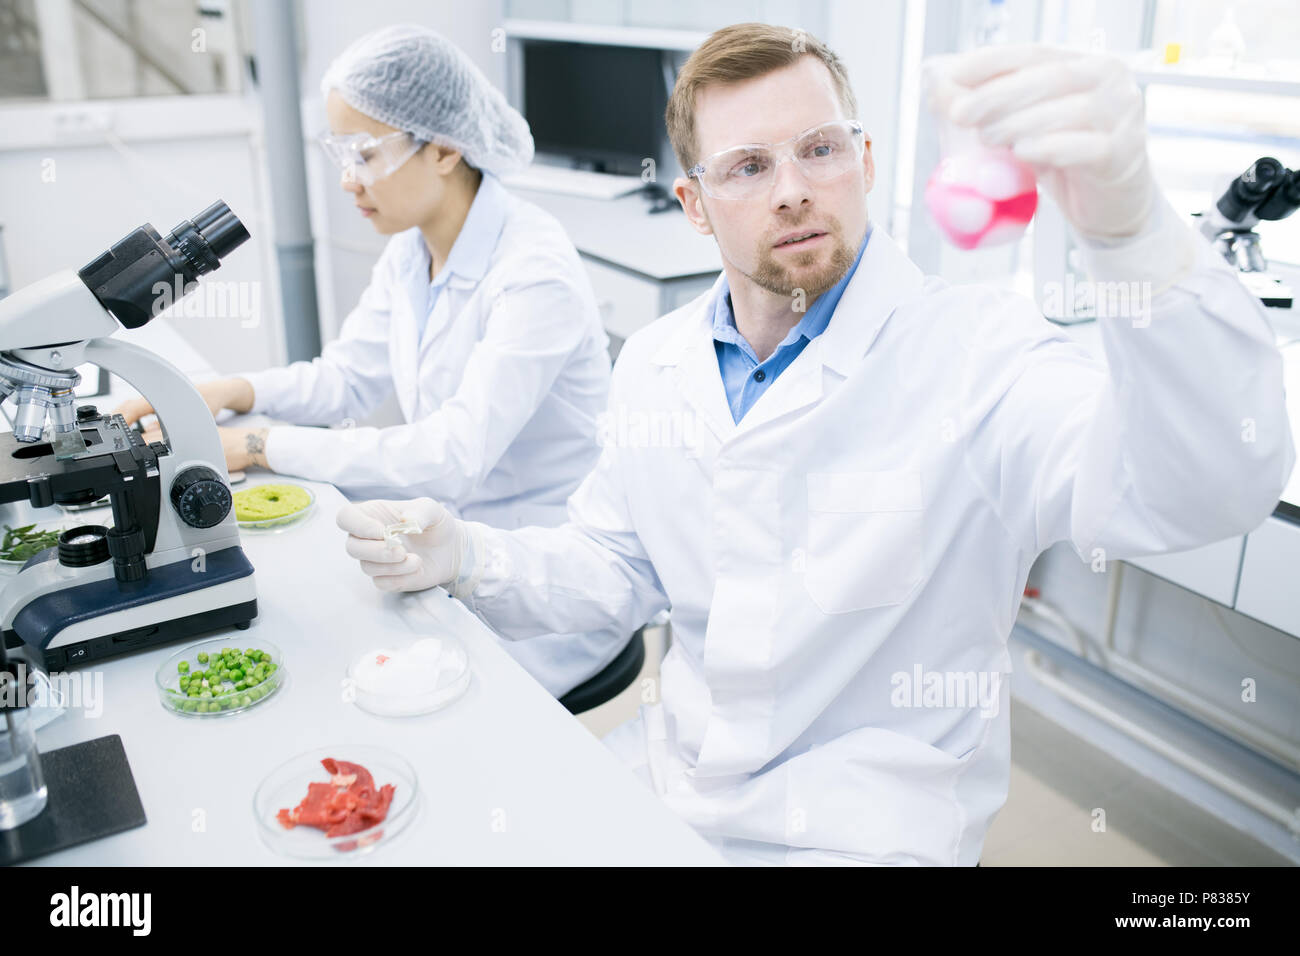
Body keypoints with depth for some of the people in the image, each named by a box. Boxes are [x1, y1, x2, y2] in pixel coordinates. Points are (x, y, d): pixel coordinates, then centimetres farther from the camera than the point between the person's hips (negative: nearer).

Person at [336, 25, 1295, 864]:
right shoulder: (655, 363, 2)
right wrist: (466, 556, -8)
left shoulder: (975, 350, -18)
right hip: (672, 772, 6)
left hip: (873, 826, -5)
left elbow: (1211, 485, -34)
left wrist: (1131, 228, -51)